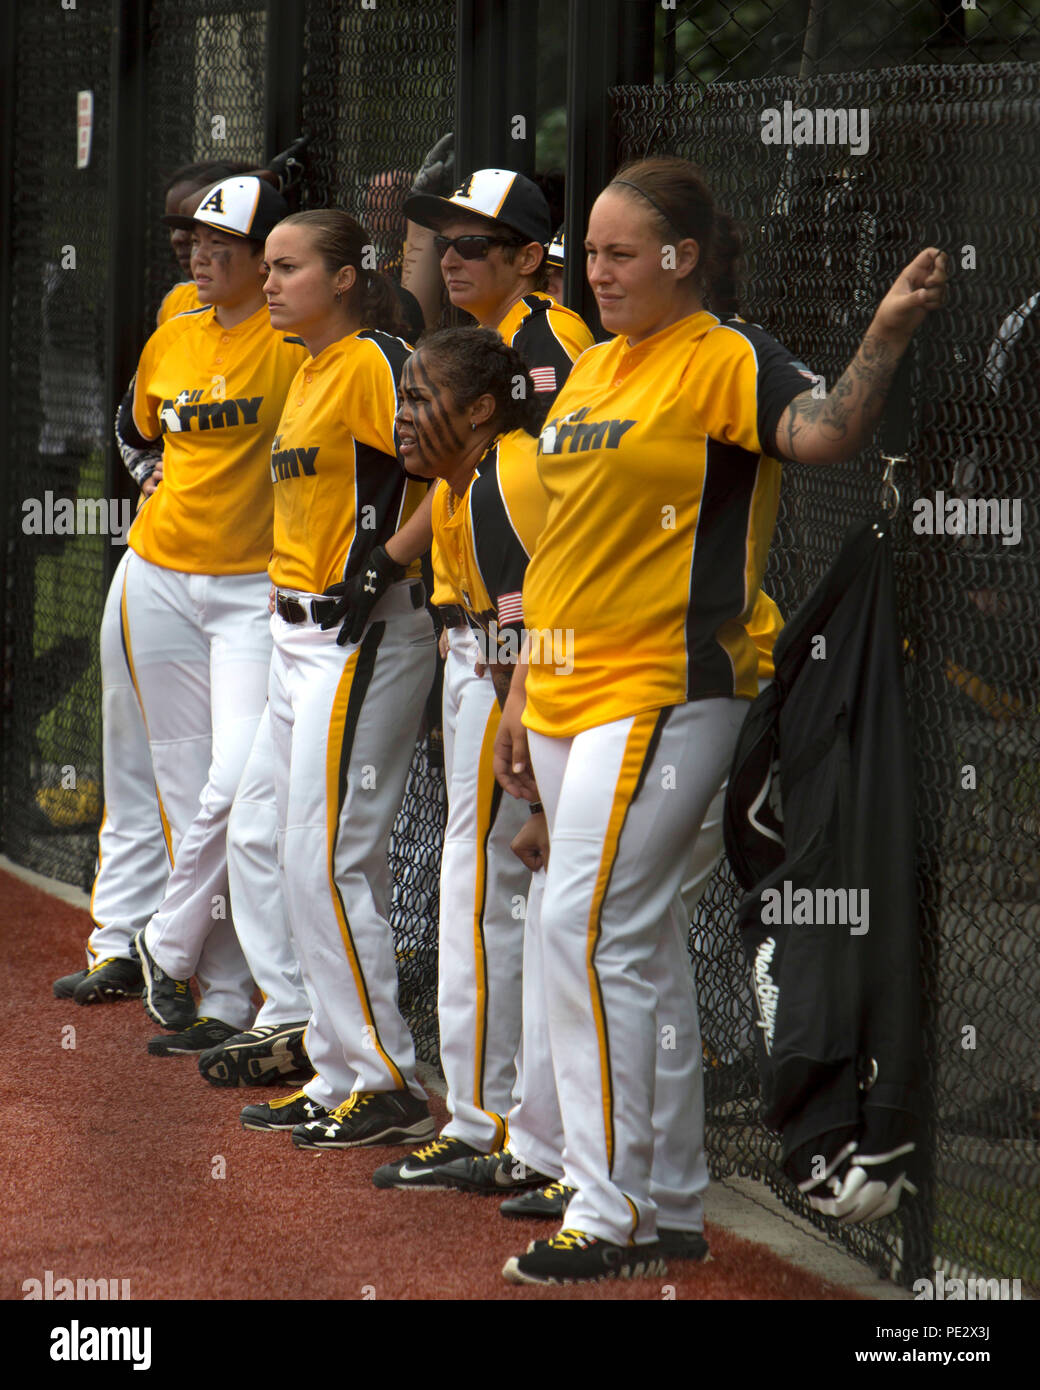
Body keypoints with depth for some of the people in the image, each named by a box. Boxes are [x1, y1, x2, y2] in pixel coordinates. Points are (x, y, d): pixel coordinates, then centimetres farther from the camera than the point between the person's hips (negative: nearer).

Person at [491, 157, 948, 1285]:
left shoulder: (723, 359, -8)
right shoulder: (590, 370, 16)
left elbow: (822, 433, -28)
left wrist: (888, 331, -43)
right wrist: (524, 692, 19)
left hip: (666, 689, -8)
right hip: (570, 693, 8)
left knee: (587, 931, -14)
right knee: (638, 944, 12)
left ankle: (610, 1215, -9)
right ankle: (676, 1203, 19)